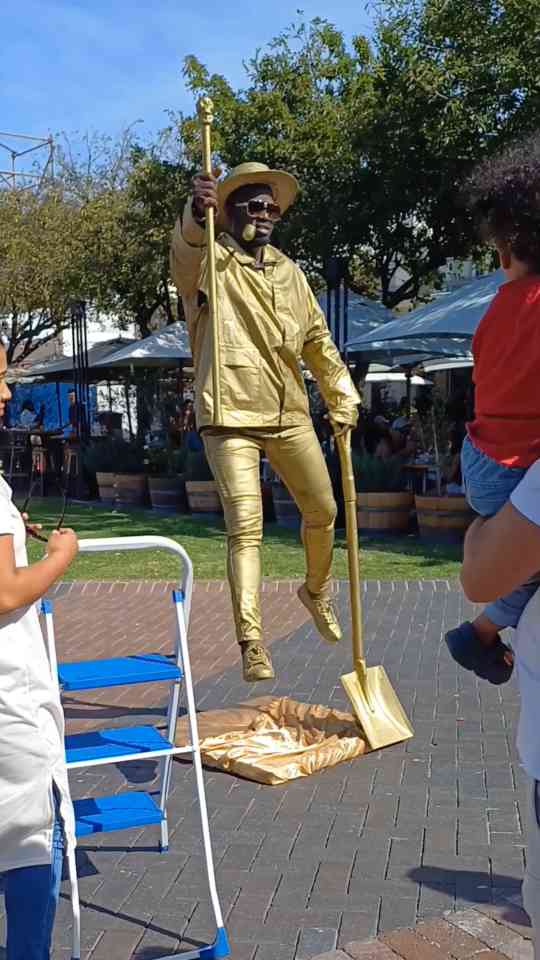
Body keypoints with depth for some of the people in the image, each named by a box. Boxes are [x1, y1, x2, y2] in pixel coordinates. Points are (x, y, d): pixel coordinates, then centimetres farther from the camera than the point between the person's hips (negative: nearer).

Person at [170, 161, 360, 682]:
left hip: (289, 415, 6)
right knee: (244, 525, -14)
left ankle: (316, 590, 42)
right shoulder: (206, 263, -3)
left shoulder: (289, 272, 14)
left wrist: (343, 400, 16)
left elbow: (318, 341, 20)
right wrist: (197, 214, -52)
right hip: (230, 419, -5)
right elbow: (185, 249, -30)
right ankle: (251, 643, -12)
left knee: (323, 511, 15)